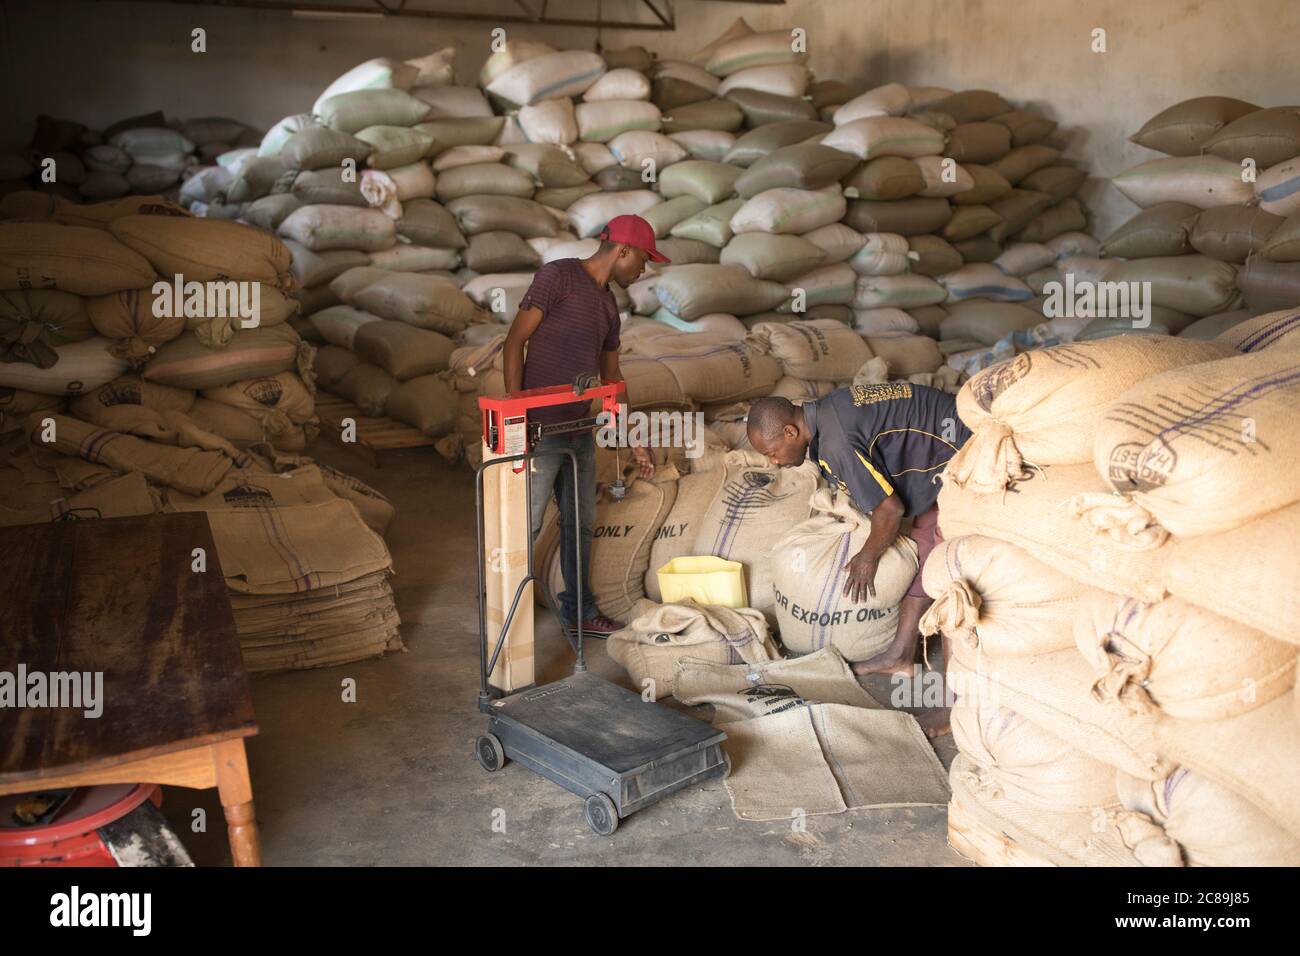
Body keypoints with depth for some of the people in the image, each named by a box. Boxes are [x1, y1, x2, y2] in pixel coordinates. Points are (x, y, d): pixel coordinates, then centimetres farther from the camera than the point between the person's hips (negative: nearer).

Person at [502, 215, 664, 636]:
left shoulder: (608, 304, 16)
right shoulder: (558, 276, -8)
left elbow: (611, 376, 24)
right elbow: (514, 342, -12)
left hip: (581, 430, 8)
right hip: (540, 429, -8)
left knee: (581, 524, 15)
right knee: (526, 526, -3)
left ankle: (579, 610, 29)